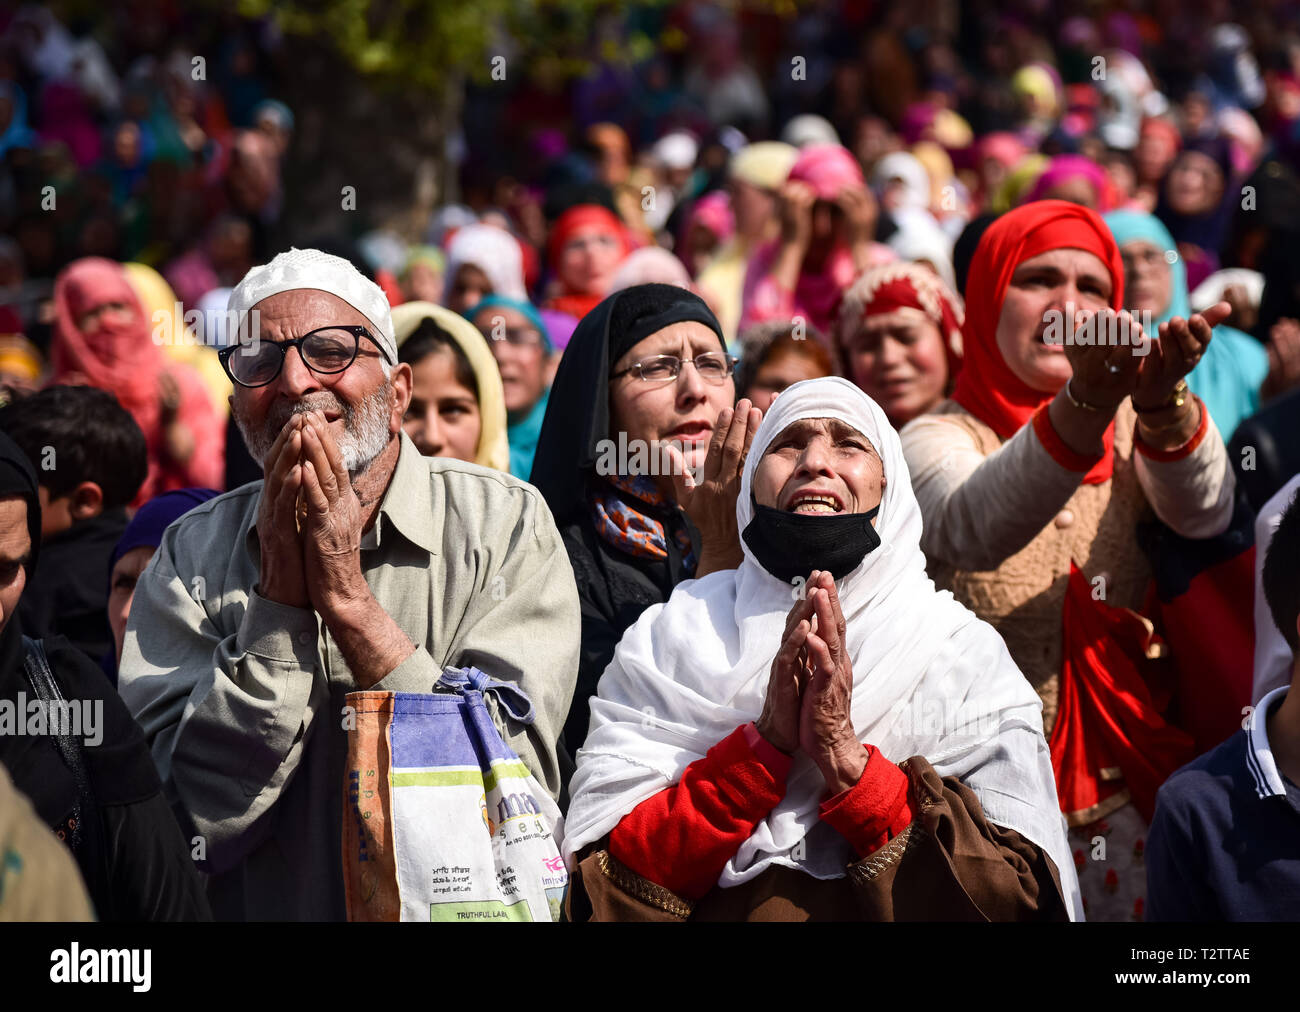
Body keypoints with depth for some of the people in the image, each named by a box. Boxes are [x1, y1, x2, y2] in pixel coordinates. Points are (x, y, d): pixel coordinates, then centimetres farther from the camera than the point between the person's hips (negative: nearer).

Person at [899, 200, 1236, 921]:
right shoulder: (936, 440, -5)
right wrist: (1086, 403, -47)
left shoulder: (1131, 431, 5)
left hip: (1123, 792, 3)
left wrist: (1163, 398, -40)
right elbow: (973, 529, -30)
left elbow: (1203, 511, -19)